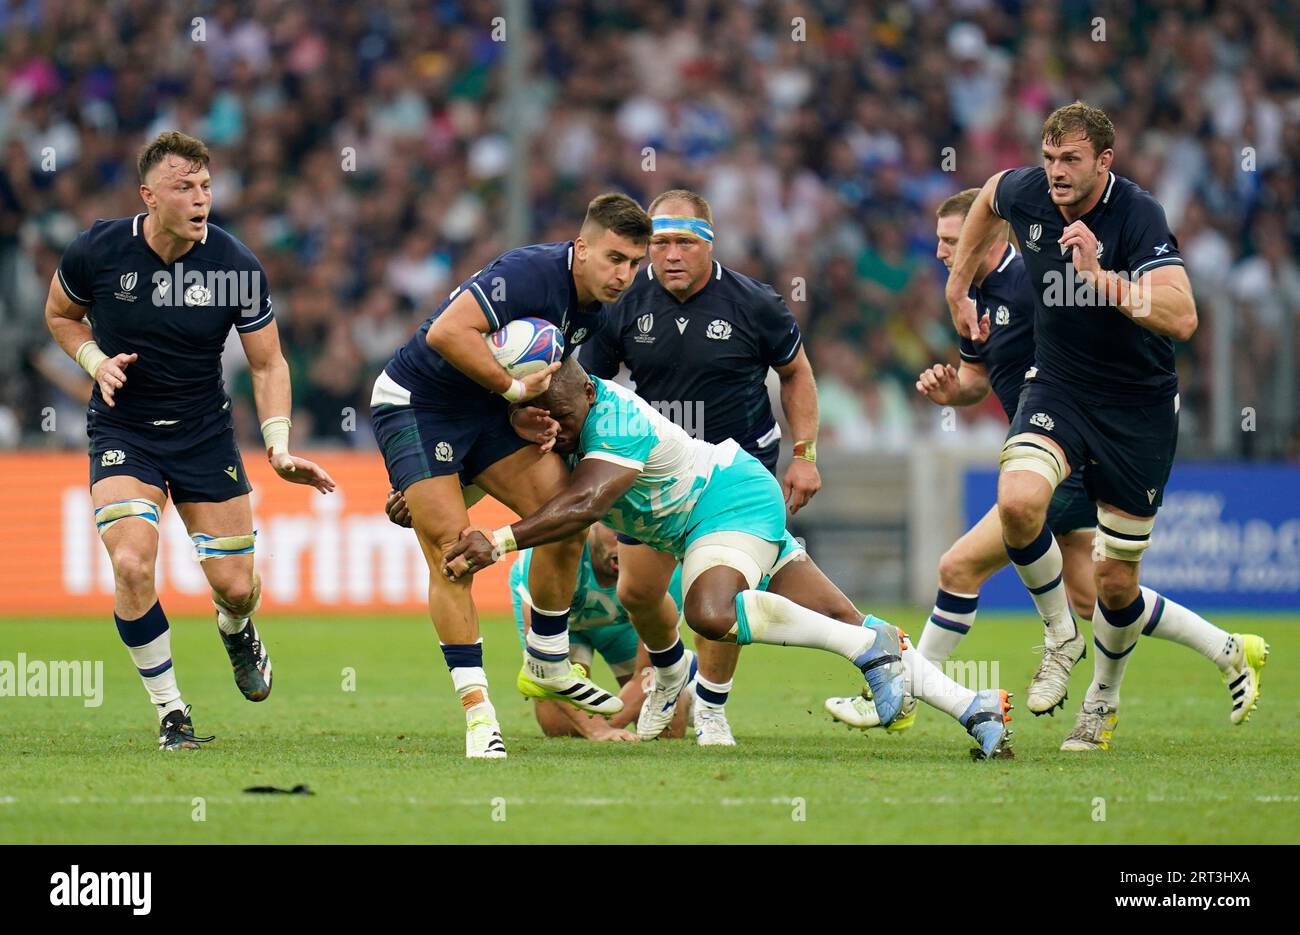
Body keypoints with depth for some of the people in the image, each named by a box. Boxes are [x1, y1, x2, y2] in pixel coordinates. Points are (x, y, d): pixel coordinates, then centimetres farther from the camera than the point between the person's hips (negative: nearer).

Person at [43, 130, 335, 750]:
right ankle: (169, 711, -4)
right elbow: (60, 314, 8)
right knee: (132, 565, -23)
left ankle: (236, 631, 41)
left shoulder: (236, 267, -13)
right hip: (122, 431, -1)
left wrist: (278, 447, -14)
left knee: (236, 586, 0)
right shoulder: (98, 251, -13)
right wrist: (97, 361, -12)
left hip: (204, 431, 1)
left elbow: (268, 362, -2)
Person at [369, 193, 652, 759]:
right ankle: (477, 711, -14)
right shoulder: (531, 274, -28)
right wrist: (514, 387, -32)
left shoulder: (594, 307, -1)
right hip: (414, 407, -8)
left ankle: (546, 667, 14)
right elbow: (447, 333, -39)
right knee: (450, 551, -15)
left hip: (486, 411, 8)